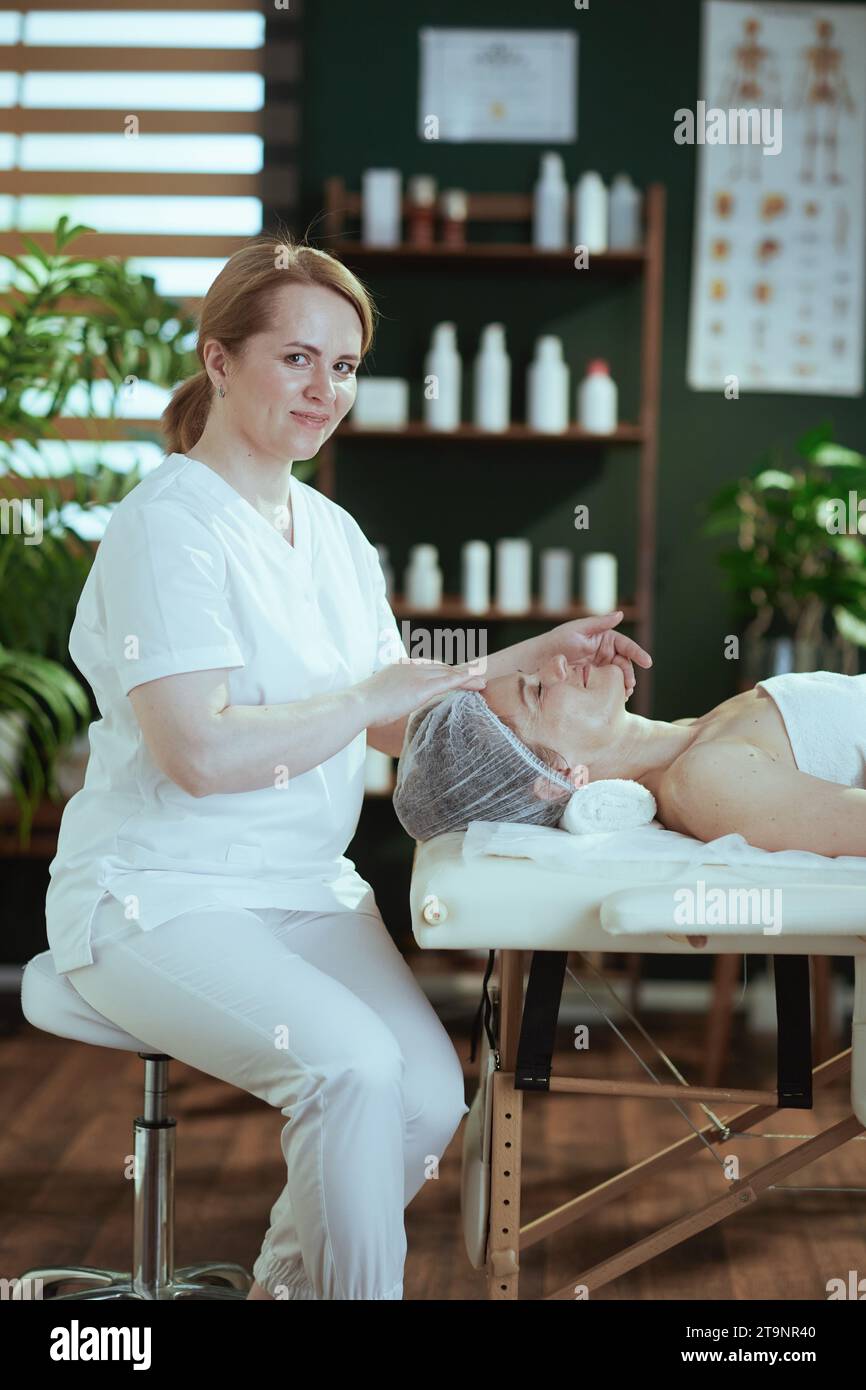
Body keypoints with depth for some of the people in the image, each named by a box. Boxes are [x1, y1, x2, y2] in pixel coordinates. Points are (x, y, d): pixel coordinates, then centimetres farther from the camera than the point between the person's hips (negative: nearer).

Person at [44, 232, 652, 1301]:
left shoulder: (333, 533, 14)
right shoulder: (167, 524, -12)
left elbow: (394, 719, 19)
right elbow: (200, 753, -22)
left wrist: (534, 655, 9)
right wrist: (372, 698, -15)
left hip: (309, 891, 7)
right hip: (161, 895, -7)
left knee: (433, 1096, -14)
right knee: (353, 1067, -28)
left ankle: (286, 1283, 10)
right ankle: (354, 1290, -7)